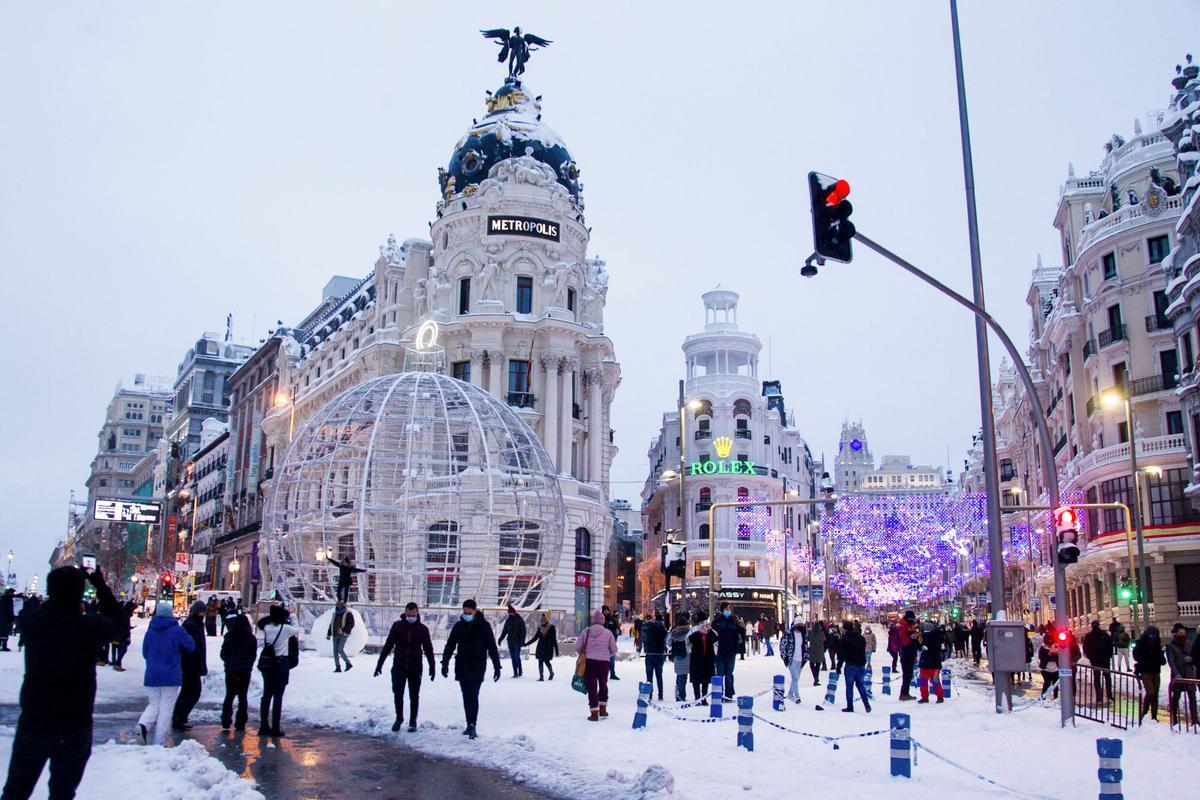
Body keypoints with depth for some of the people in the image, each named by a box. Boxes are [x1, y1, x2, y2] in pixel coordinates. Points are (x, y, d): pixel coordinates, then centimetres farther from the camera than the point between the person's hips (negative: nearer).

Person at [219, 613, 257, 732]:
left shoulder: (229, 636, -7)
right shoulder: (251, 638, -3)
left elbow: (223, 654, -3)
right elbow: (253, 655, 1)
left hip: (231, 670, -1)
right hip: (246, 671, 1)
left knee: (229, 695, 13)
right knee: (242, 696, 7)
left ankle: (226, 721, 9)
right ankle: (240, 723, 4)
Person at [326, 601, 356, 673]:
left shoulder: (348, 614, -1)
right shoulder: (335, 614, 18)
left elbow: (351, 624, -9)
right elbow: (331, 625, 23)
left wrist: (344, 631, -20)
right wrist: (328, 634, 17)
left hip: (343, 635, -6)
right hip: (335, 635, 6)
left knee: (340, 650, -15)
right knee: (335, 651, 1)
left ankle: (348, 663, -2)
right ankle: (338, 667, 5)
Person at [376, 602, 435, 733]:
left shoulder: (422, 629, -1)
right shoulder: (397, 625, 0)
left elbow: (428, 649, 1)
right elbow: (388, 645, 3)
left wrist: (432, 667, -3)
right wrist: (380, 663, 1)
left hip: (415, 668, -1)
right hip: (398, 666, 1)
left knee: (414, 695, 6)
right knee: (397, 693, 3)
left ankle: (412, 721, 19)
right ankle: (399, 718, 24)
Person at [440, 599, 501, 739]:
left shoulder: (484, 626, -5)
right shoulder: (459, 626, 4)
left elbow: (492, 648, -3)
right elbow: (450, 645, 5)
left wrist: (497, 667, -5)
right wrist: (445, 663, -5)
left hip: (477, 668, -4)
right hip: (462, 668, 4)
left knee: (473, 696, -13)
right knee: (466, 697, 9)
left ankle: (472, 726, -15)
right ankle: (470, 725, 18)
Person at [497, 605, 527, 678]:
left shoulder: (520, 620, -5)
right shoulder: (508, 620, 10)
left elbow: (523, 631, -8)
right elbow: (504, 631, 17)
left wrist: (522, 640, -17)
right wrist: (500, 639, 12)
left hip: (517, 642, -5)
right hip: (510, 642, 5)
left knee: (517, 656, -8)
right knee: (513, 657, 5)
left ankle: (520, 671, 7)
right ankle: (515, 673, 8)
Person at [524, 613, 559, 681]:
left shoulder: (552, 628, -6)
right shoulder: (540, 627, 5)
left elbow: (554, 640, -4)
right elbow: (535, 638, 13)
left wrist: (556, 650, -5)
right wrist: (526, 644, 12)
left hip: (548, 648, -4)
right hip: (540, 647, 4)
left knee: (546, 661, -6)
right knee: (540, 662, -1)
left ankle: (551, 673, 20)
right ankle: (541, 676, 5)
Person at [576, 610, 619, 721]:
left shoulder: (586, 632, -2)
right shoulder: (608, 633, -4)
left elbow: (577, 647, -1)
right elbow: (614, 650, 1)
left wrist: (584, 654, 17)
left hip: (589, 662, 0)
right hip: (604, 662, 0)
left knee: (592, 686, 5)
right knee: (603, 685, 21)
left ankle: (594, 713, 1)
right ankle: (602, 709, 25)